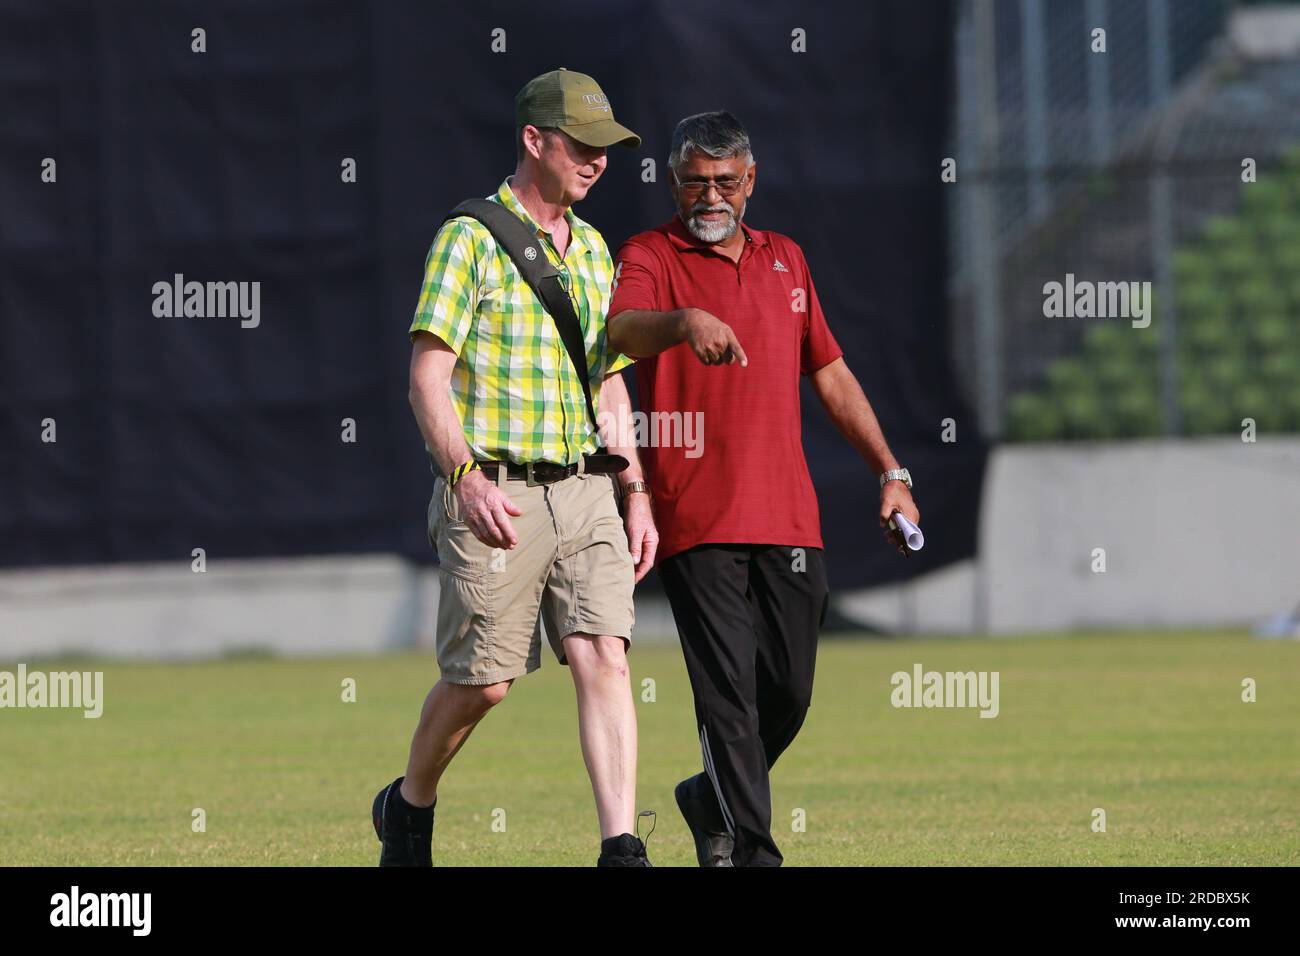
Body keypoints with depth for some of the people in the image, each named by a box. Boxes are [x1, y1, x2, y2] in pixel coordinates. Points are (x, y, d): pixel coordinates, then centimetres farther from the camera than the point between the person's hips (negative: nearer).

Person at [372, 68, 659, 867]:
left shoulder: (593, 249, 15)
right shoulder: (471, 240, -5)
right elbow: (428, 382, -12)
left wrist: (636, 495, 13)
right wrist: (468, 480, -25)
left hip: (586, 493, 5)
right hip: (493, 494, -5)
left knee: (605, 656, -10)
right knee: (482, 679, -2)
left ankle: (622, 850, -16)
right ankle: (411, 805, 25)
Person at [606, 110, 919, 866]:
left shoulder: (786, 259, 17)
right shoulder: (650, 257, -1)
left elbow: (832, 376, 23)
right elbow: (624, 328, -24)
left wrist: (891, 472, 17)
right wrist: (685, 321, -46)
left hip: (789, 520, 5)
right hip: (696, 520, -5)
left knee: (790, 692, 8)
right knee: (729, 693, -10)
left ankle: (713, 801, 31)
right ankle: (752, 853, -10)